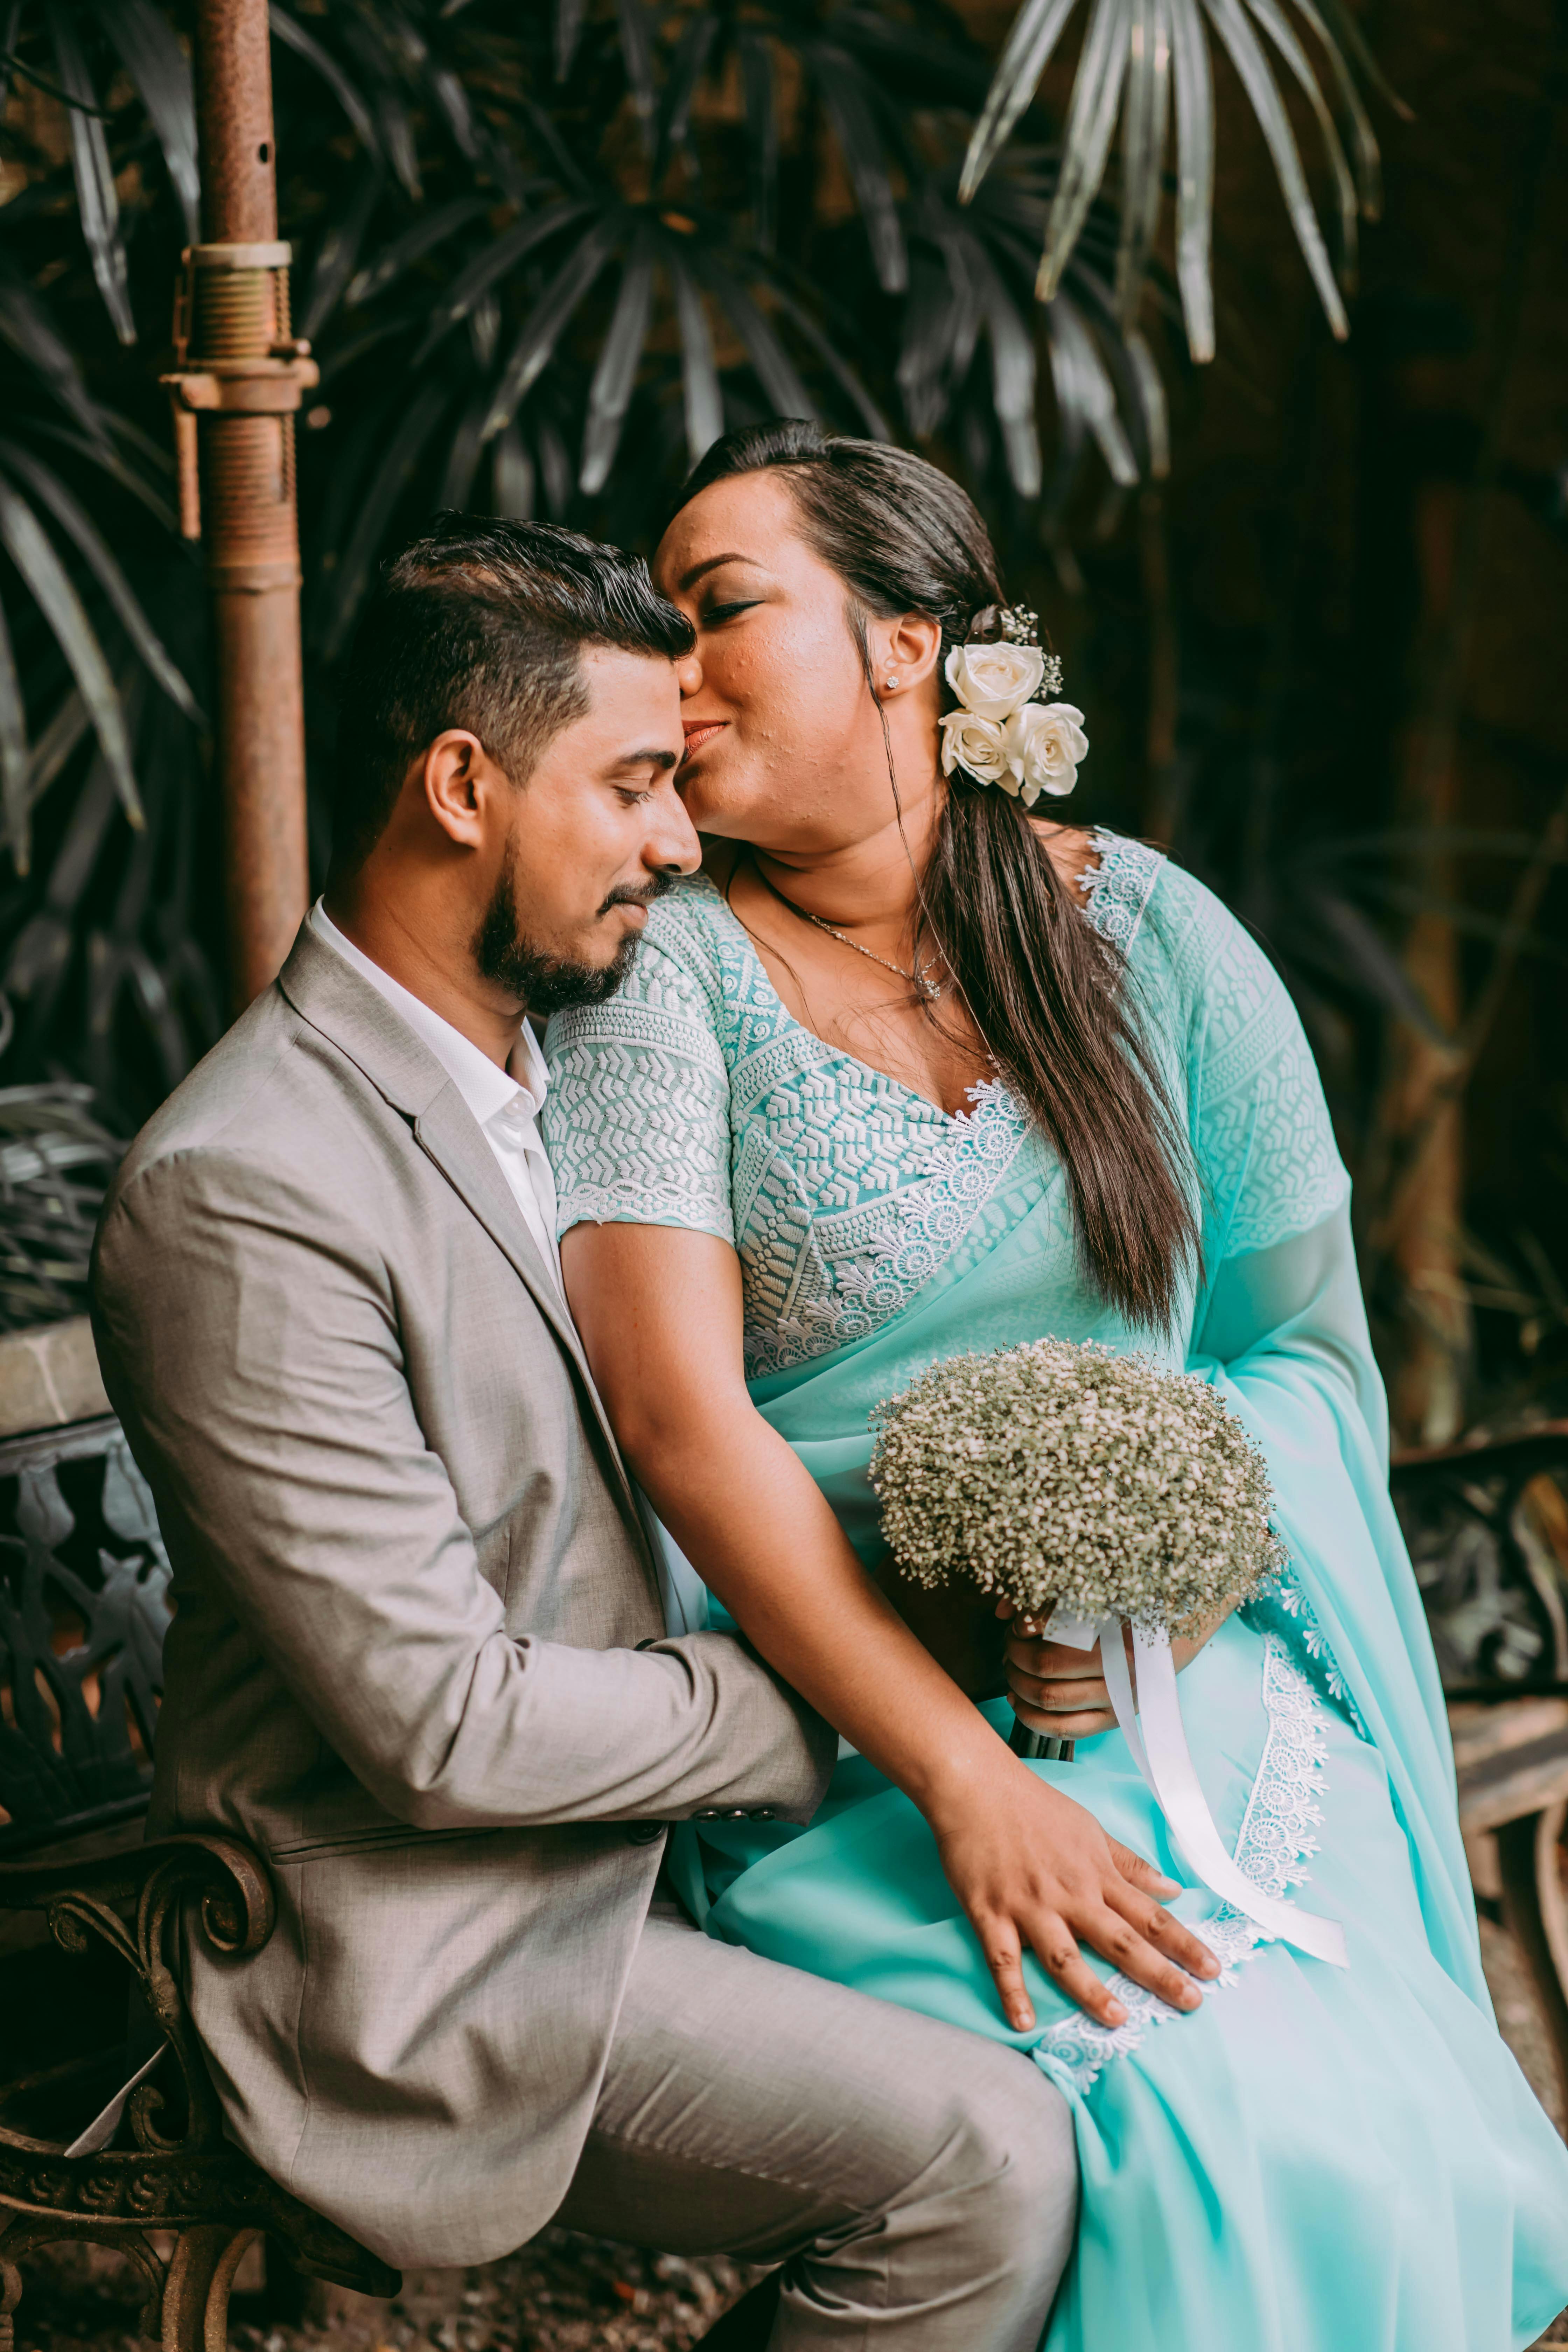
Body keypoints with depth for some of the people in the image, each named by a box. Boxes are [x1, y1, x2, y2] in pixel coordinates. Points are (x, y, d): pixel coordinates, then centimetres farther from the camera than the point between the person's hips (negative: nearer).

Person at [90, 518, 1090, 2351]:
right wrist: (820, 1709, -12)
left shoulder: (533, 1079, 9)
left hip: (619, 1840, 9)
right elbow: (445, 1727, -23)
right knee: (988, 2166, -20)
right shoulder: (243, 1193, -22)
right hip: (429, 1955, -9)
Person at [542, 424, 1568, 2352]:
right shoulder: (666, 965, -3)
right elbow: (677, 1411, -13)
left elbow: (1307, 1346, 10)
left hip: (1186, 1672, 3)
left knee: (1381, 2147, -21)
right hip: (838, 1718, -3)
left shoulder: (1152, 941, 6)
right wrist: (965, 1779, -19)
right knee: (1174, 2143, -26)